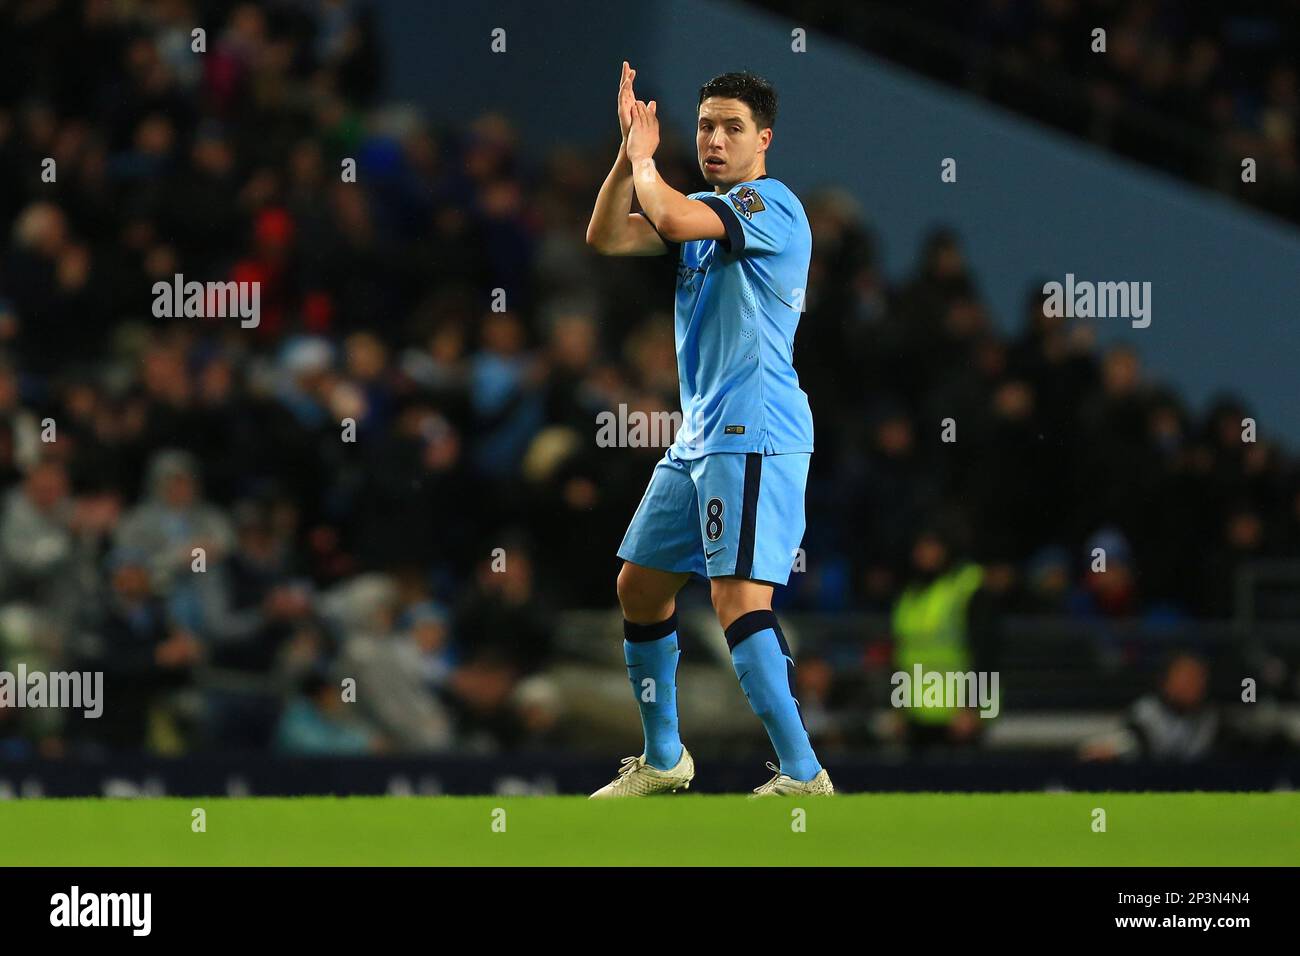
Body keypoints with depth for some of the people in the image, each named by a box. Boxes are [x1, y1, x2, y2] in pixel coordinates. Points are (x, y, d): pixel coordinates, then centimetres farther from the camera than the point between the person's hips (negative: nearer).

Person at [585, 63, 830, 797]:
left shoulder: (771, 204, -12)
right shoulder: (705, 210, 16)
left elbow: (671, 219, -26)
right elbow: (607, 238, 12)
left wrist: (646, 160, -6)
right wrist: (631, 150, 1)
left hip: (755, 438, -10)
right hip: (699, 436, 10)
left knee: (739, 597, -20)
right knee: (641, 587, 17)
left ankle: (803, 777, -22)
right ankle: (663, 761, 32)